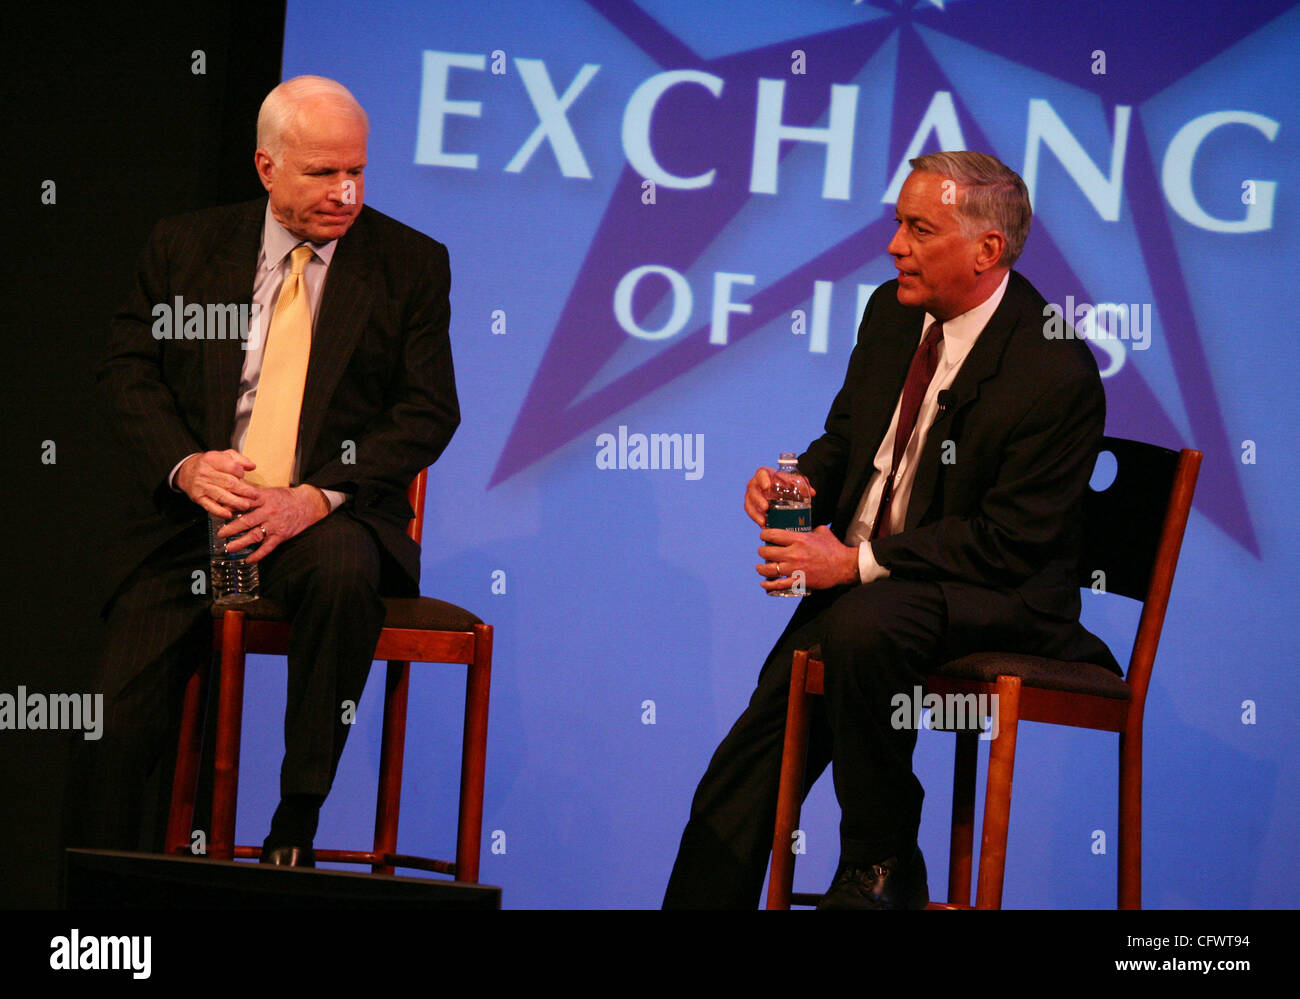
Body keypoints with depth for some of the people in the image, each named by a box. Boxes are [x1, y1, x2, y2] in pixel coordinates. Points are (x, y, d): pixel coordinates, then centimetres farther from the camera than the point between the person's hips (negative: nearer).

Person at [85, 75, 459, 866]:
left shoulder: (410, 264, 3)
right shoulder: (183, 249, 8)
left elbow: (430, 411, -3)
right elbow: (129, 371, 7)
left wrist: (314, 499, -17)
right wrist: (185, 464, -15)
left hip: (329, 520, -2)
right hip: (198, 515, 2)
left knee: (343, 567, -37)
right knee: (121, 710, -13)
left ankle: (297, 825, -24)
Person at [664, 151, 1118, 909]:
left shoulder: (1057, 372, -19)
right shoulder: (892, 313, 5)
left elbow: (1010, 541, -20)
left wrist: (859, 562, -23)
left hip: (995, 598, -8)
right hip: (855, 579, 8)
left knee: (864, 627, -36)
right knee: (751, 760, -2)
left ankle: (884, 865, -18)